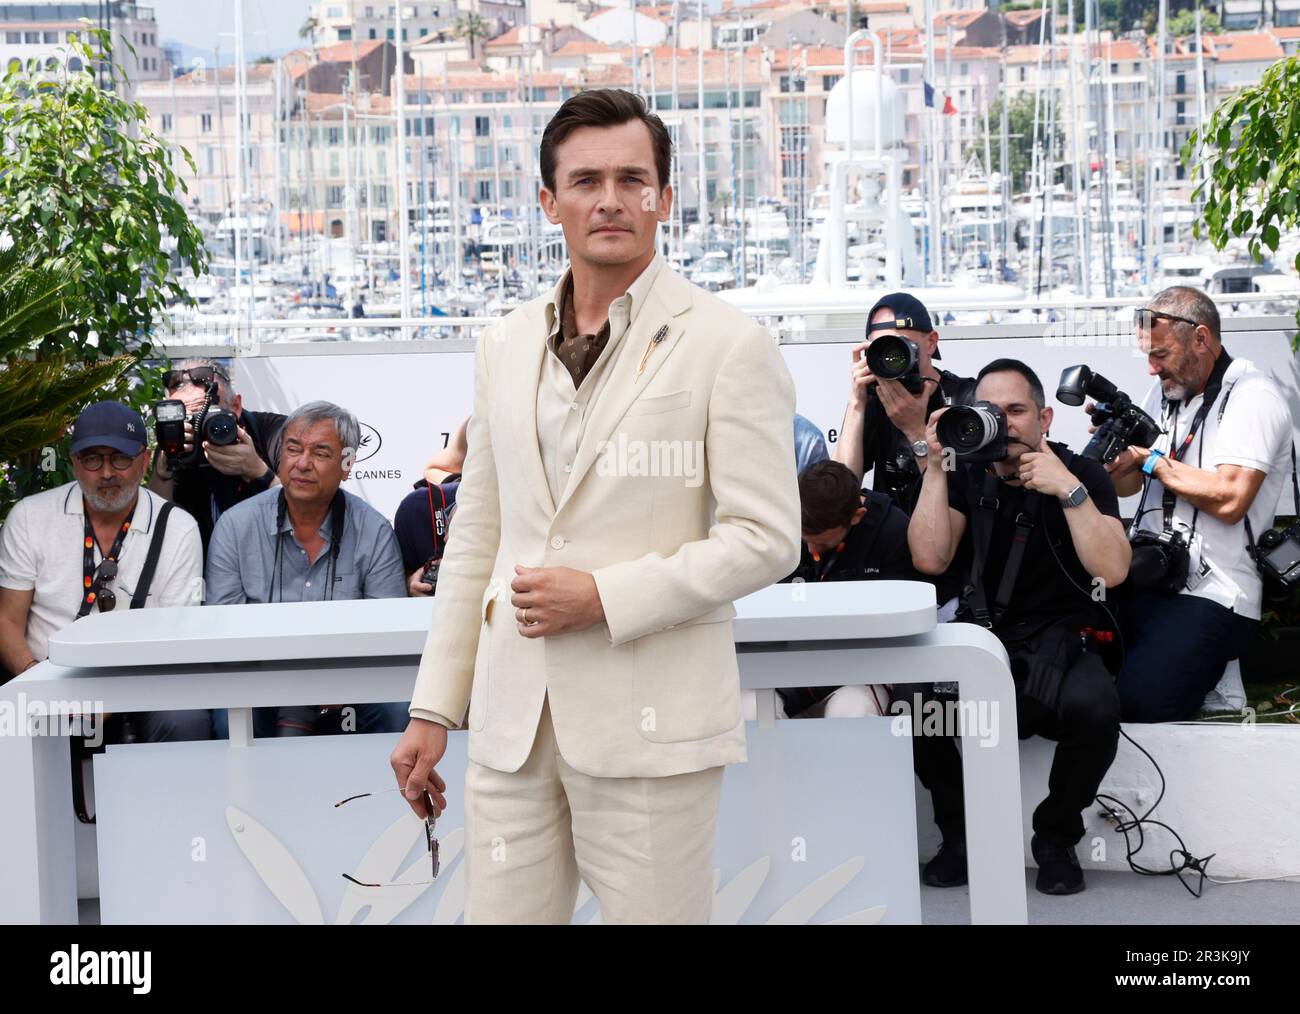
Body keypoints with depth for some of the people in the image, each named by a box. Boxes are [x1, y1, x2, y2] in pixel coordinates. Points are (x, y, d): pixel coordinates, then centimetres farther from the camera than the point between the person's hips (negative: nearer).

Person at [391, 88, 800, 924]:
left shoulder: (728, 345, -3)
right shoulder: (506, 347, 13)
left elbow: (765, 537, -8)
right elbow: (475, 542, 16)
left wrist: (604, 597, -15)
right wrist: (434, 708, 13)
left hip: (649, 724, -4)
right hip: (514, 720, 5)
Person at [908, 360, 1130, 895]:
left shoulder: (1082, 473, -2)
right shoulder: (966, 474, 6)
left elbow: (1111, 570, -15)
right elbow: (930, 559, -9)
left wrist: (1069, 491, -23)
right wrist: (936, 467, -11)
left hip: (1059, 644, -2)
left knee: (1093, 707, -35)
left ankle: (1056, 836, -6)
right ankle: (960, 831, -3)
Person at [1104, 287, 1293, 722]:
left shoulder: (1253, 397, -9)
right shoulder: (1165, 391, 16)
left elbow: (1229, 499, -20)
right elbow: (1125, 485, 20)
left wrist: (1153, 460, -9)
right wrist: (1115, 447, -3)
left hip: (1209, 597, -7)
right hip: (1144, 580, 7)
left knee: (1138, 699, -24)